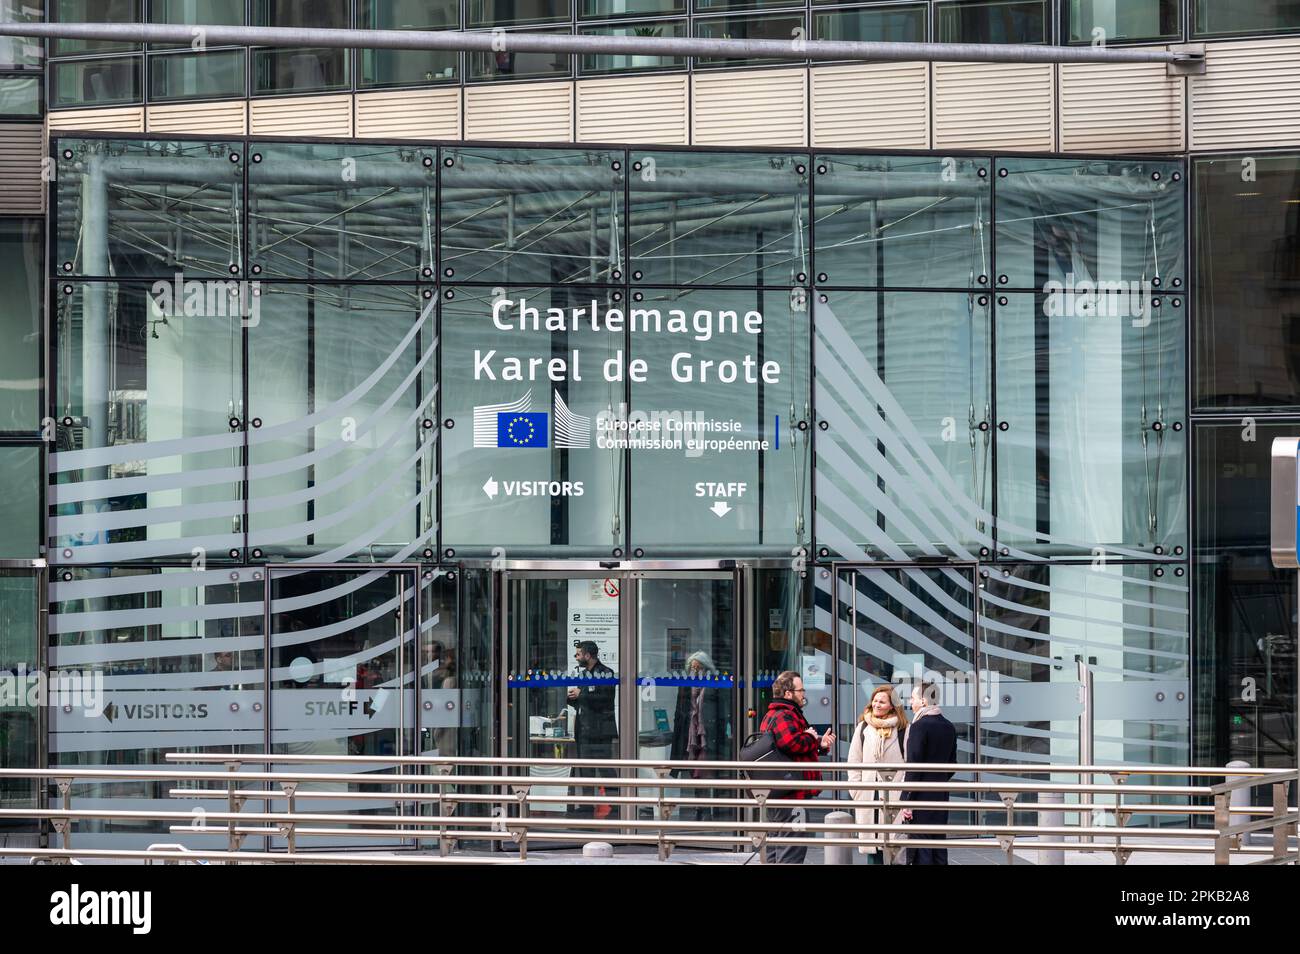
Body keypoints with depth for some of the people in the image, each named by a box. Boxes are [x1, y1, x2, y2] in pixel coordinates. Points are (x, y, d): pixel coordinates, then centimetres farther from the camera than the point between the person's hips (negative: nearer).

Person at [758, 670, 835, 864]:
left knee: (774, 854, 16)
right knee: (791, 855, -10)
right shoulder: (785, 716, -14)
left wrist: (819, 745, 12)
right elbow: (792, 743, -33)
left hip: (776, 796, 11)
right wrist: (811, 738, -13)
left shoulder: (772, 716, 21)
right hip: (792, 797, -11)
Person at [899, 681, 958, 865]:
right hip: (941, 796, 8)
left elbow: (913, 767, -16)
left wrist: (907, 801, -14)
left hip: (921, 797, -8)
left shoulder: (919, 726, -13)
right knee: (939, 851, 11)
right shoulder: (948, 727, 10)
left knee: (920, 853, -6)